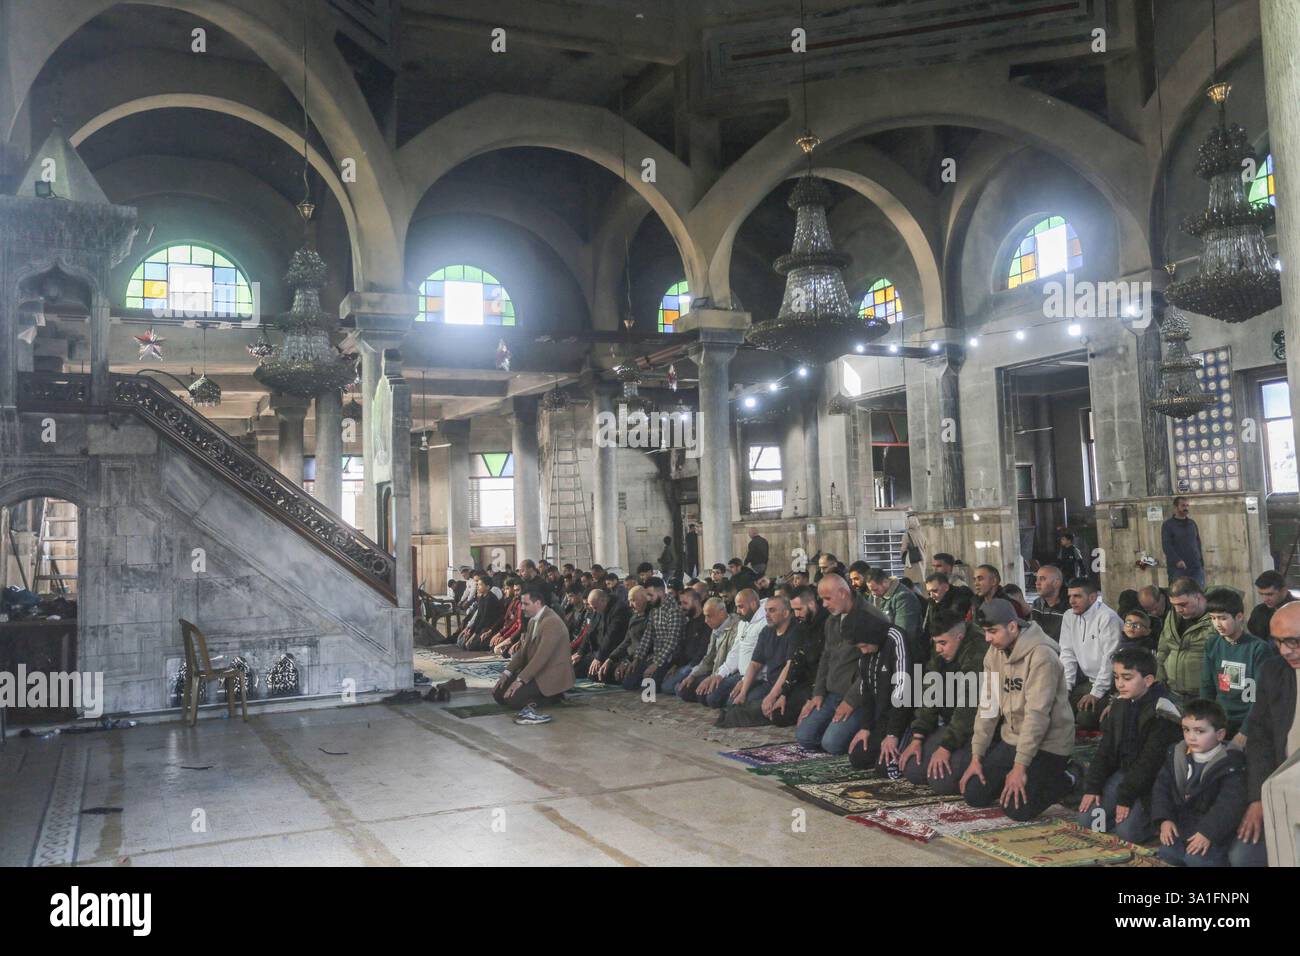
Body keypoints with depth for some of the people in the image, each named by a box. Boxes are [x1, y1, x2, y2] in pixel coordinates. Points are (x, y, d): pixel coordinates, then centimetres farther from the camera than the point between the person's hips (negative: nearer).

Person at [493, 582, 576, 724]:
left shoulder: (551, 622, -22)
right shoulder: (533, 620, 10)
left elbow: (542, 656, -26)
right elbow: (523, 649, 10)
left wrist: (520, 680, -26)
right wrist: (508, 672, -1)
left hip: (551, 676, -9)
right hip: (535, 671, 9)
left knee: (512, 697, -22)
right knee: (499, 693, 0)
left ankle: (551, 697, -4)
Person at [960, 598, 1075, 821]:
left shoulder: (1041, 656, -23)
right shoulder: (994, 653, 0)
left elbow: (1037, 714, -26)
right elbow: (988, 706, 2)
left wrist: (1020, 766, -26)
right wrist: (976, 756, -1)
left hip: (1047, 743, -7)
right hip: (1011, 738, 7)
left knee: (1018, 810, -16)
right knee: (974, 795, 0)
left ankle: (1063, 781, 9)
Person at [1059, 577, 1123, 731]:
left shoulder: (1107, 618, -16)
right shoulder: (1069, 617, 7)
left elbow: (1110, 659, -19)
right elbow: (1067, 654, 8)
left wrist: (1096, 693, -19)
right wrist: (1065, 686, -2)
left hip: (1108, 684, -7)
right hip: (1086, 681, 7)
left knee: (1085, 717, -25)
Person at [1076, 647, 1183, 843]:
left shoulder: (1163, 712, -20)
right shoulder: (1120, 705, 3)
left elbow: (1151, 762, -20)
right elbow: (1106, 749, 6)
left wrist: (1126, 797, -18)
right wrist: (1092, 787, -1)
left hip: (1154, 780, -7)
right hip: (1125, 771, 7)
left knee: (1127, 831, -21)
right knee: (1086, 818, -4)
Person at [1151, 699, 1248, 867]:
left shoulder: (1230, 763, -14)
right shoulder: (1176, 754, 3)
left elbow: (1230, 804, -20)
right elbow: (1162, 787, 5)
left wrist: (1208, 833, -26)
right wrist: (1165, 819, -9)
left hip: (1212, 828, -5)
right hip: (1179, 825, 5)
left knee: (1197, 860, -22)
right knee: (1165, 854, -10)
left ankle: (1220, 858, 7)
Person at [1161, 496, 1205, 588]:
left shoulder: (1192, 523, 18)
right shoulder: (1168, 525, 1)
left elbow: (1198, 543, 21)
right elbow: (1166, 545, -9)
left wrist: (1201, 562, 11)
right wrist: (1177, 560, -22)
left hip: (1196, 567, 5)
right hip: (1177, 567, -5)